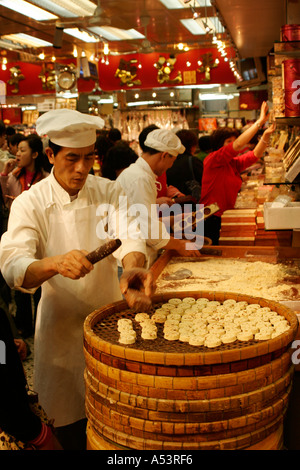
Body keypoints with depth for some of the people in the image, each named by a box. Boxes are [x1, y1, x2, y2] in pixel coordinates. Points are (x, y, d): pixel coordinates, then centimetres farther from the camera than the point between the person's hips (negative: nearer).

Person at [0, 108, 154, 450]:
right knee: (70, 425, 11)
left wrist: (132, 267, -42)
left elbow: (129, 235, -19)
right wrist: (55, 264, -46)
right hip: (62, 325, -2)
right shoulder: (30, 204, -11)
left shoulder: (109, 191, -3)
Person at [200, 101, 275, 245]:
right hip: (212, 220, -7)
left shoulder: (235, 163, 10)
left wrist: (266, 135, -7)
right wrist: (260, 121, -20)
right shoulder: (213, 159, -12)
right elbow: (238, 145, -21)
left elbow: (255, 154, 9)